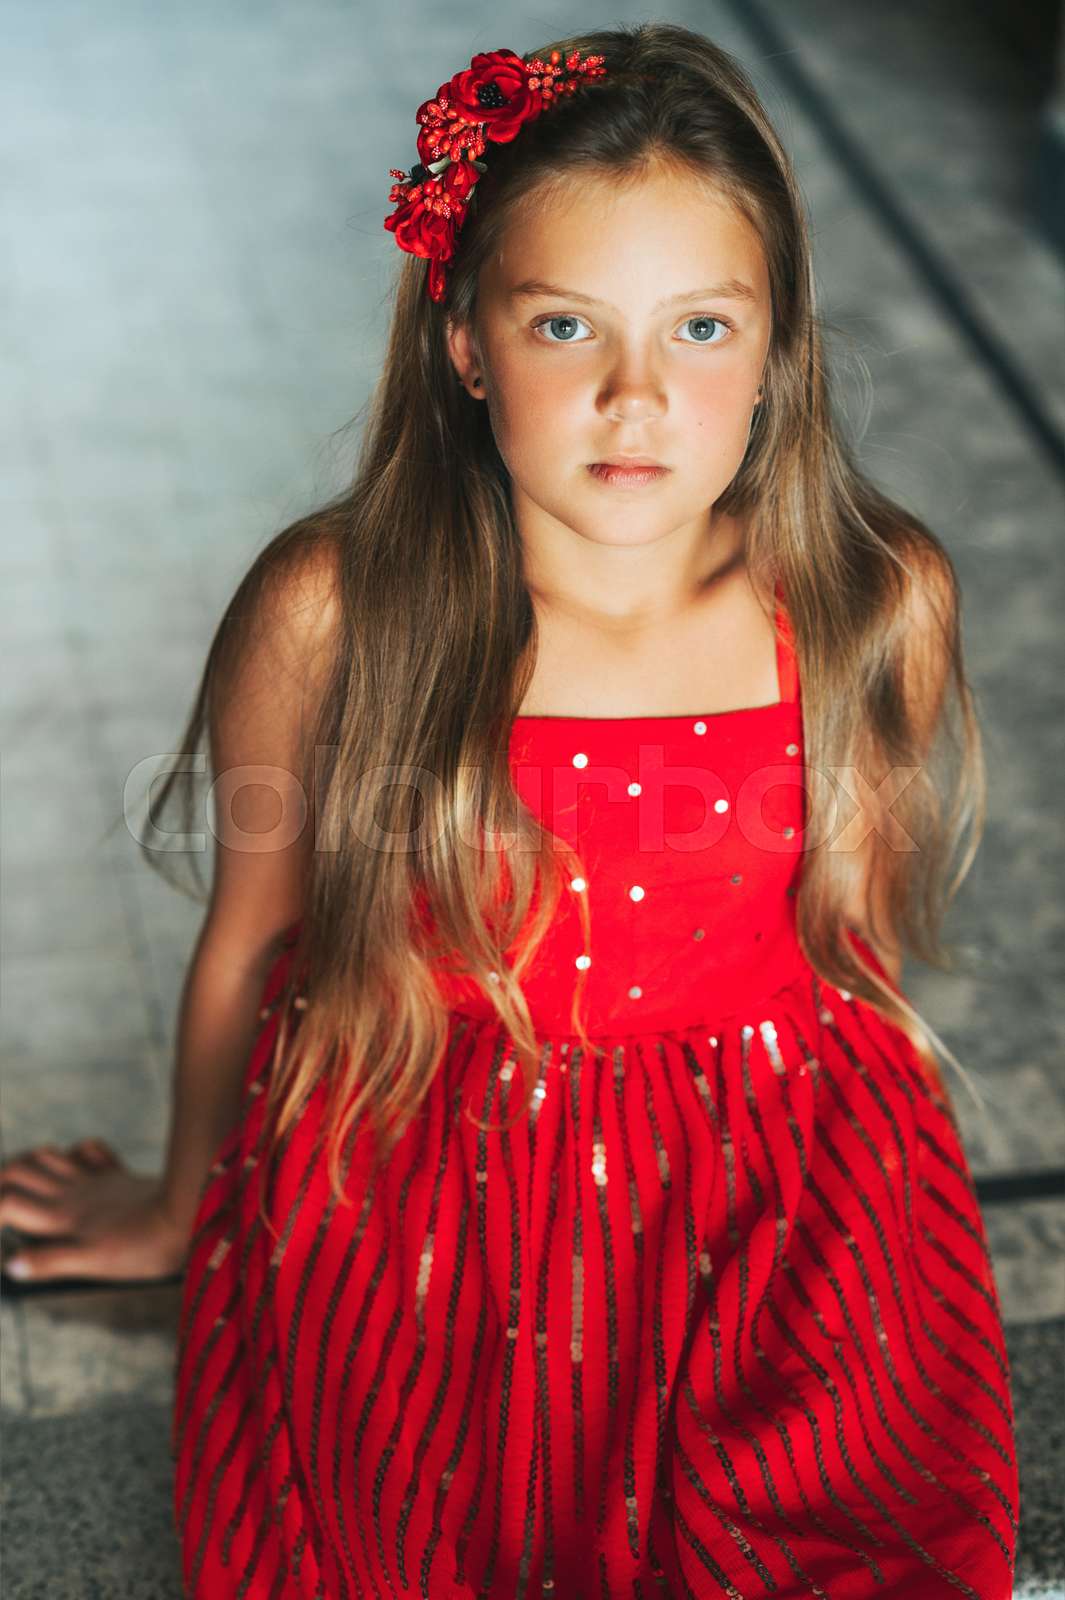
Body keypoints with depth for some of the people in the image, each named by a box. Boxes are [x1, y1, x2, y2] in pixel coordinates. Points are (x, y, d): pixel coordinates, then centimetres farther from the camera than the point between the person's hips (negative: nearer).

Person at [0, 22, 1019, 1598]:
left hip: (781, 1215, 2)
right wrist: (179, 1206, 15)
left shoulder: (876, 608, -14)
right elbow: (252, 937, -1)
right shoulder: (329, 612, -19)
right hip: (410, 1209, -1)